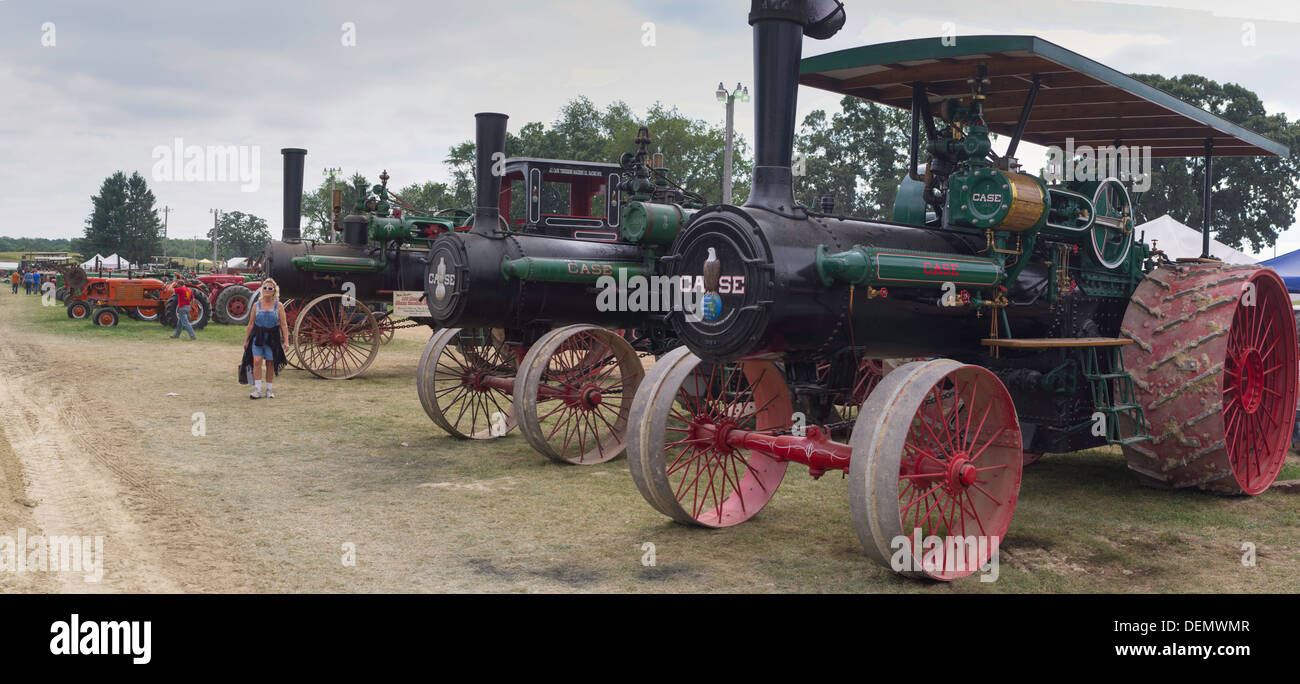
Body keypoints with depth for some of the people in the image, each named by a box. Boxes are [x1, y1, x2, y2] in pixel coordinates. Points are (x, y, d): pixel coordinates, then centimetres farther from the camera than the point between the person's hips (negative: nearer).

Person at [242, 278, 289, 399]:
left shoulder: (279, 306, 0)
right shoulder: (256, 305, 4)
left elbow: (284, 325, -1)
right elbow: (251, 324, 9)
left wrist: (286, 341, -8)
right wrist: (246, 340, 10)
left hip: (272, 338, -1)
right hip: (257, 337, 1)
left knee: (270, 363, 5)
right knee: (257, 361, -11)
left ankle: (269, 390, 17)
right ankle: (257, 390, -8)